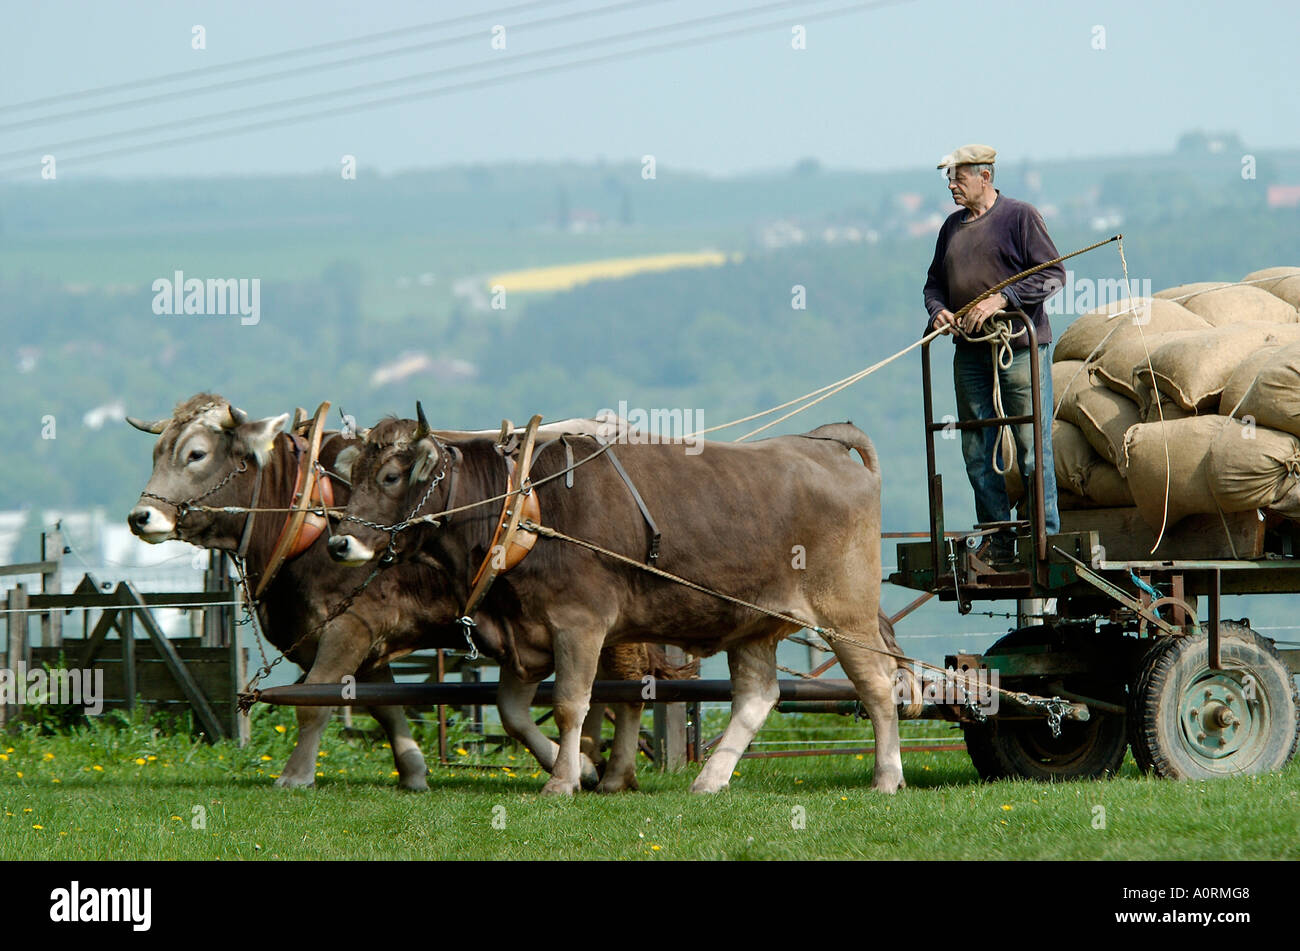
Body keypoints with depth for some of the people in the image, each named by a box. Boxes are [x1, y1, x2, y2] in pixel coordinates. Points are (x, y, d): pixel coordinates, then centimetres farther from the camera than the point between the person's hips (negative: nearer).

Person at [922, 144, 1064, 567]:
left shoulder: (1020, 216, -3)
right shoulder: (953, 227, 16)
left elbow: (1053, 275, -8)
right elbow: (935, 282, 25)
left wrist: (1001, 300, -16)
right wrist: (938, 310, 2)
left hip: (1019, 347, -6)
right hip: (970, 353, 6)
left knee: (1033, 449, -6)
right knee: (976, 452, 5)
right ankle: (998, 542, 12)